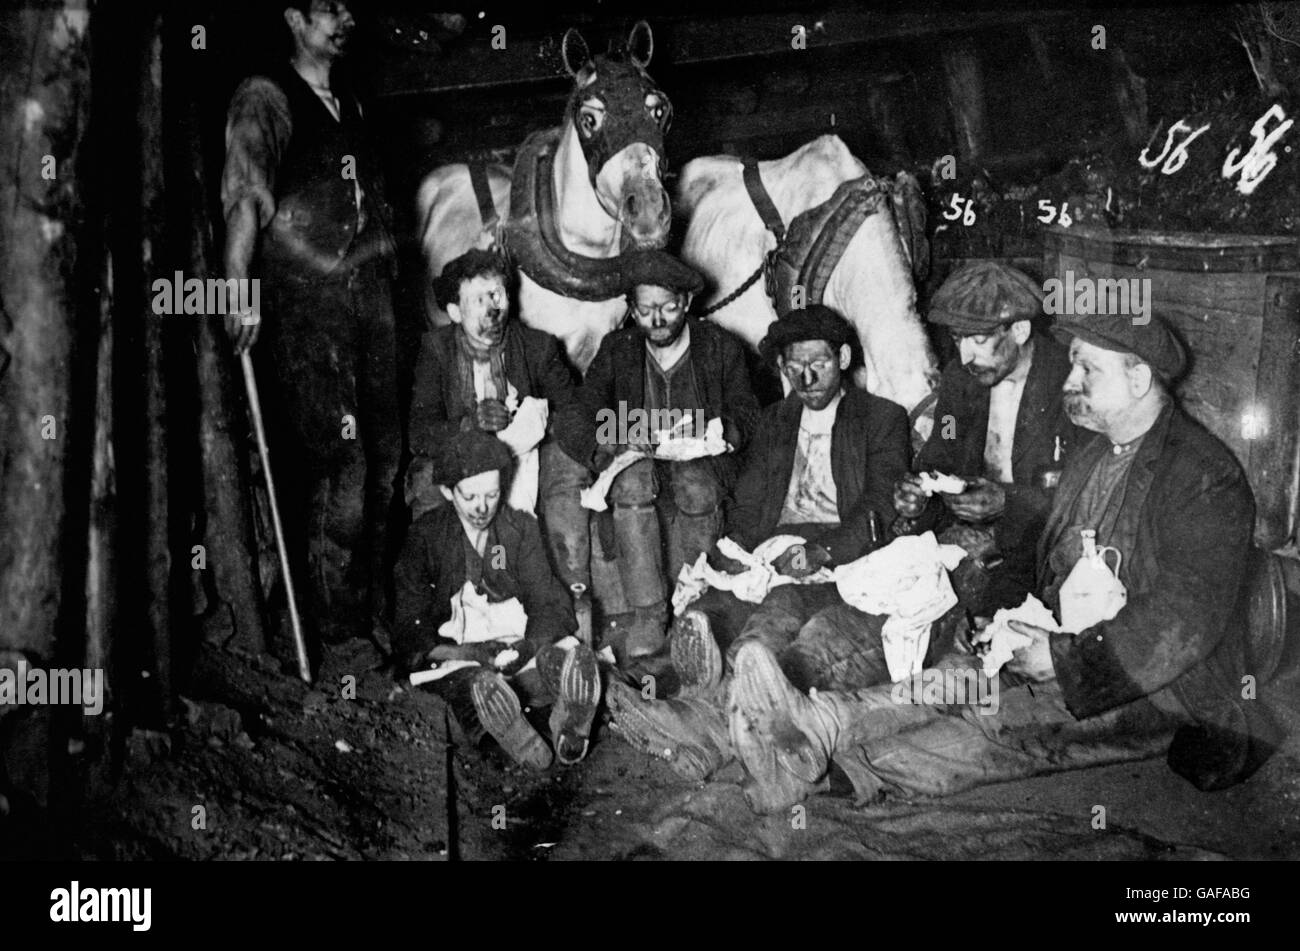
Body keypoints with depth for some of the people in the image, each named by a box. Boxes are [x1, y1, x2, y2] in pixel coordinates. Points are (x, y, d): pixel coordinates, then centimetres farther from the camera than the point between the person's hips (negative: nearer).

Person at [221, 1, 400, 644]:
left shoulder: (350, 106, 22)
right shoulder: (265, 98, 0)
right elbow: (243, 194, -11)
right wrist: (240, 288, -23)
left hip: (369, 296, 7)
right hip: (306, 301, -7)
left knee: (382, 458, 6)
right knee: (339, 459, -11)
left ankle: (374, 613, 16)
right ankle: (334, 627, -3)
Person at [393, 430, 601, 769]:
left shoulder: (521, 528, 12)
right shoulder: (425, 535, 5)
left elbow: (548, 604, 7)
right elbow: (410, 626, 0)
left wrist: (529, 646, -17)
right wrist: (464, 654, -19)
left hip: (520, 650, 3)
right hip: (458, 658, -3)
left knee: (576, 658, -33)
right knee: (482, 685, -42)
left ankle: (568, 738, -34)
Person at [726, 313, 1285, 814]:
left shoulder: (1206, 476, -11)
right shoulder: (1089, 460, 18)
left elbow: (1186, 619, -19)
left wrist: (1066, 661, -23)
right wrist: (1024, 629, 0)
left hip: (1158, 688, -7)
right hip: (1068, 655, 7)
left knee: (1005, 723, -31)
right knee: (961, 676, -22)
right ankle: (816, 726, -44)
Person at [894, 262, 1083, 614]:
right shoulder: (959, 377, 5)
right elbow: (936, 462, 14)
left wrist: (1007, 503, -25)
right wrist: (917, 498, -8)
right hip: (970, 530, 6)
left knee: (973, 580, -28)